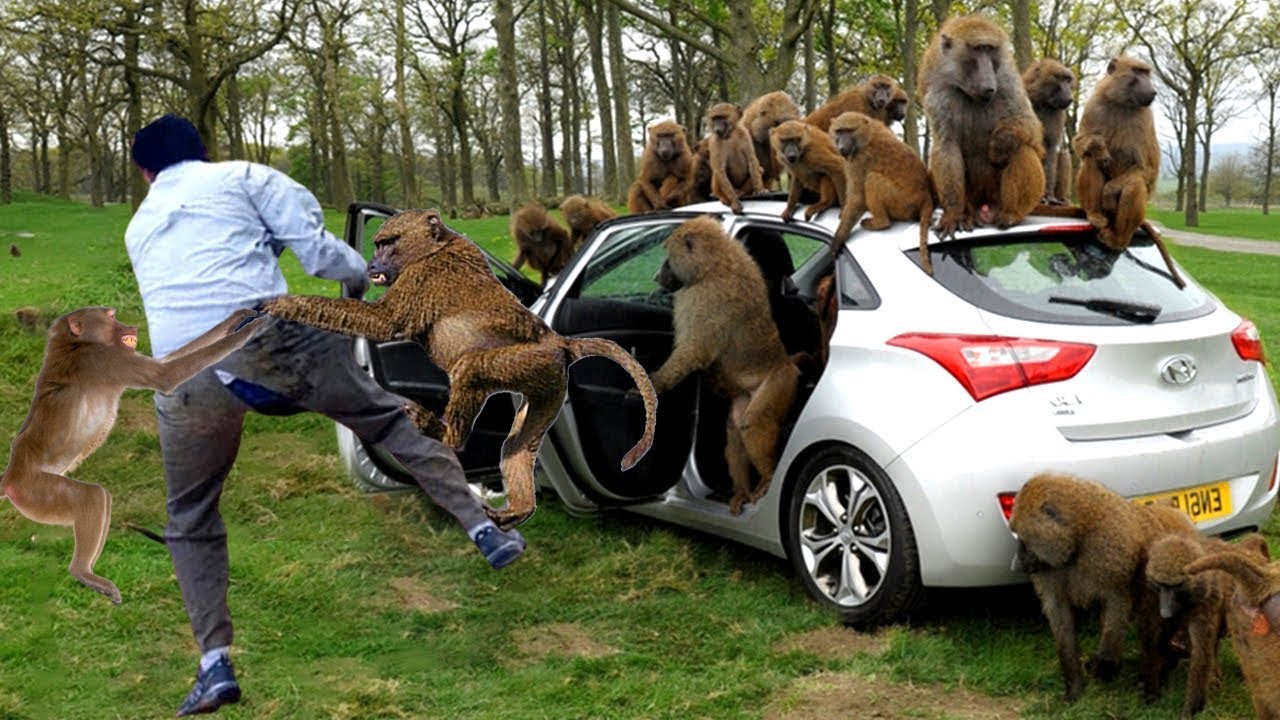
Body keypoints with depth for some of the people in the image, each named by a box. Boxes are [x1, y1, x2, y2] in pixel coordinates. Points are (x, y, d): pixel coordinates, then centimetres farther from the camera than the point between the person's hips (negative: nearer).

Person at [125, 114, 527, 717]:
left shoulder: (139, 227, 30)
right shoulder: (240, 176, 15)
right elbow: (315, 248, 6)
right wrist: (359, 274, 25)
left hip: (184, 381, 3)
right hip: (266, 338, -3)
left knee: (189, 521, 21)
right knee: (388, 417, 18)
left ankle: (215, 665, 13)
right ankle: (482, 528, 14)